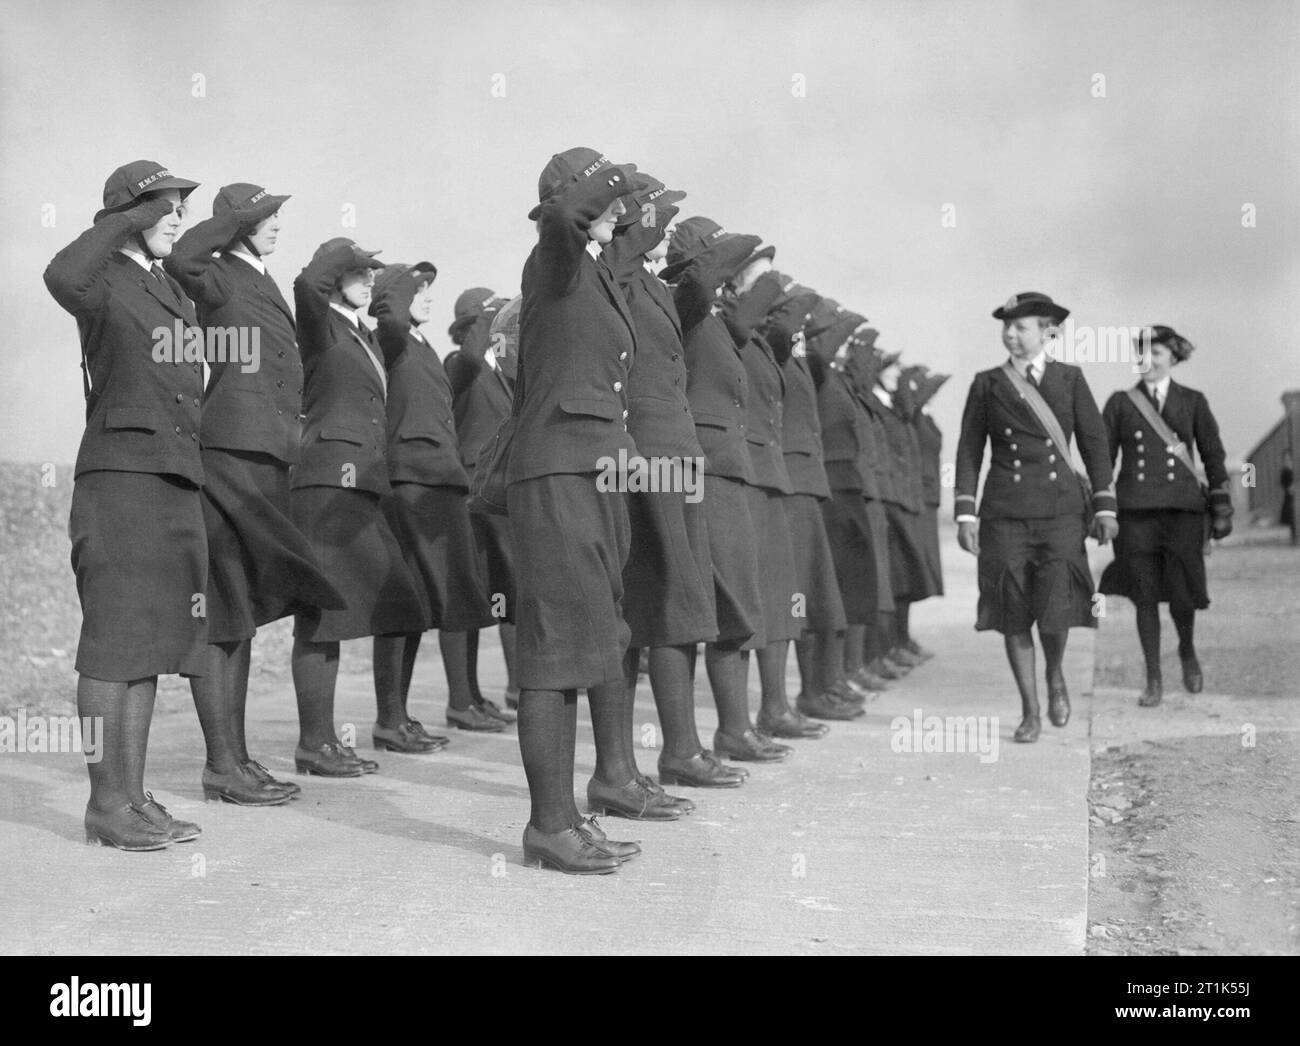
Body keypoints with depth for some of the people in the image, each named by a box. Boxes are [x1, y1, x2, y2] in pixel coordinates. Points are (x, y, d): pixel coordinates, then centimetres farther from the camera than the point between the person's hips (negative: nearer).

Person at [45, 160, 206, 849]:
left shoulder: (174, 293, 20)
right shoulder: (105, 283, -4)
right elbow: (62, 276, -29)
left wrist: (198, 480, 19)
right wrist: (126, 220, -16)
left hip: (177, 481, 8)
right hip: (120, 474, -8)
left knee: (153, 643, 9)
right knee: (114, 642, -6)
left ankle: (134, 797, 15)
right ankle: (106, 803, -1)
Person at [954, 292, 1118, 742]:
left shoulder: (1070, 379, 8)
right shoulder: (987, 384, 8)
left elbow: (1094, 443, 9)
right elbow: (969, 450, 7)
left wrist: (1104, 506, 4)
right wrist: (965, 512, 0)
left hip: (1060, 508, -1)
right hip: (1005, 512, 1)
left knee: (1056, 605, -13)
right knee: (1013, 612, -1)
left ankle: (1055, 675, 19)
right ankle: (1029, 710, 11)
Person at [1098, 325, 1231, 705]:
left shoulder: (1193, 402, 9)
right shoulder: (1120, 403, 7)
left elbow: (1213, 455, 11)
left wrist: (1221, 508, 6)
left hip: (1182, 509, 0)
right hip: (1136, 511, 0)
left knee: (1181, 593, -5)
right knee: (1145, 596, 0)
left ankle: (1187, 651, 27)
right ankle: (1153, 680, 11)